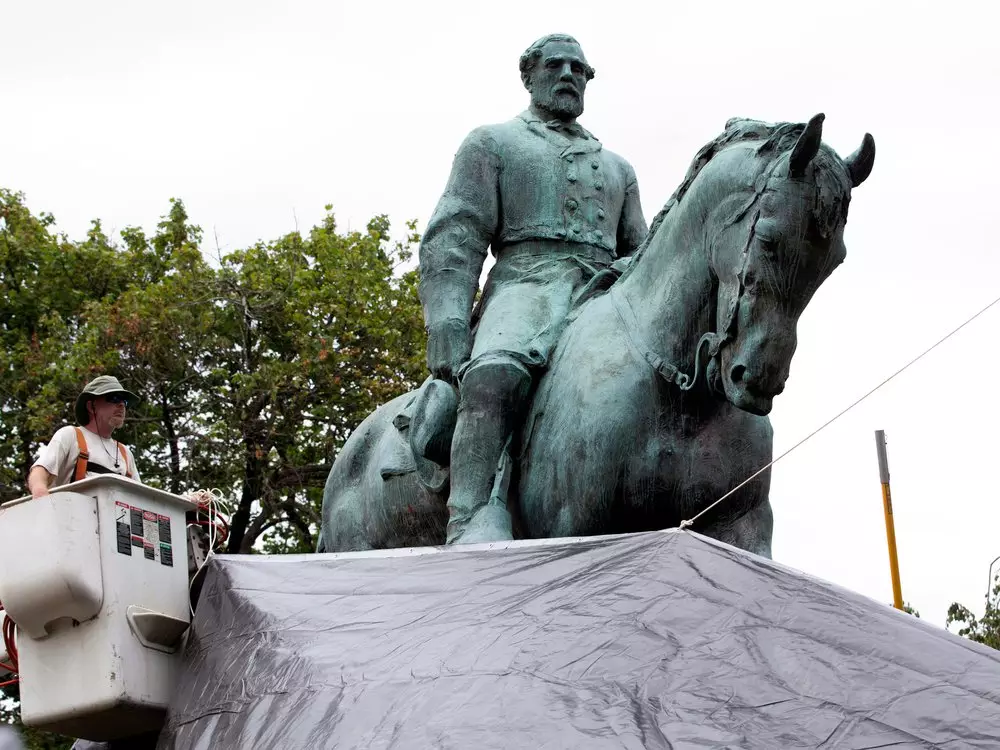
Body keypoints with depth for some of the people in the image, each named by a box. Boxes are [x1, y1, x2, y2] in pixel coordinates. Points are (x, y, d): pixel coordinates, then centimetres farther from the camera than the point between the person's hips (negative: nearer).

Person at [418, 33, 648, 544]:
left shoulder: (616, 168, 35)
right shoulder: (492, 144, 21)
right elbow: (453, 239, 7)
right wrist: (446, 328, -11)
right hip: (526, 284, -5)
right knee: (495, 377, -39)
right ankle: (473, 525, -52)